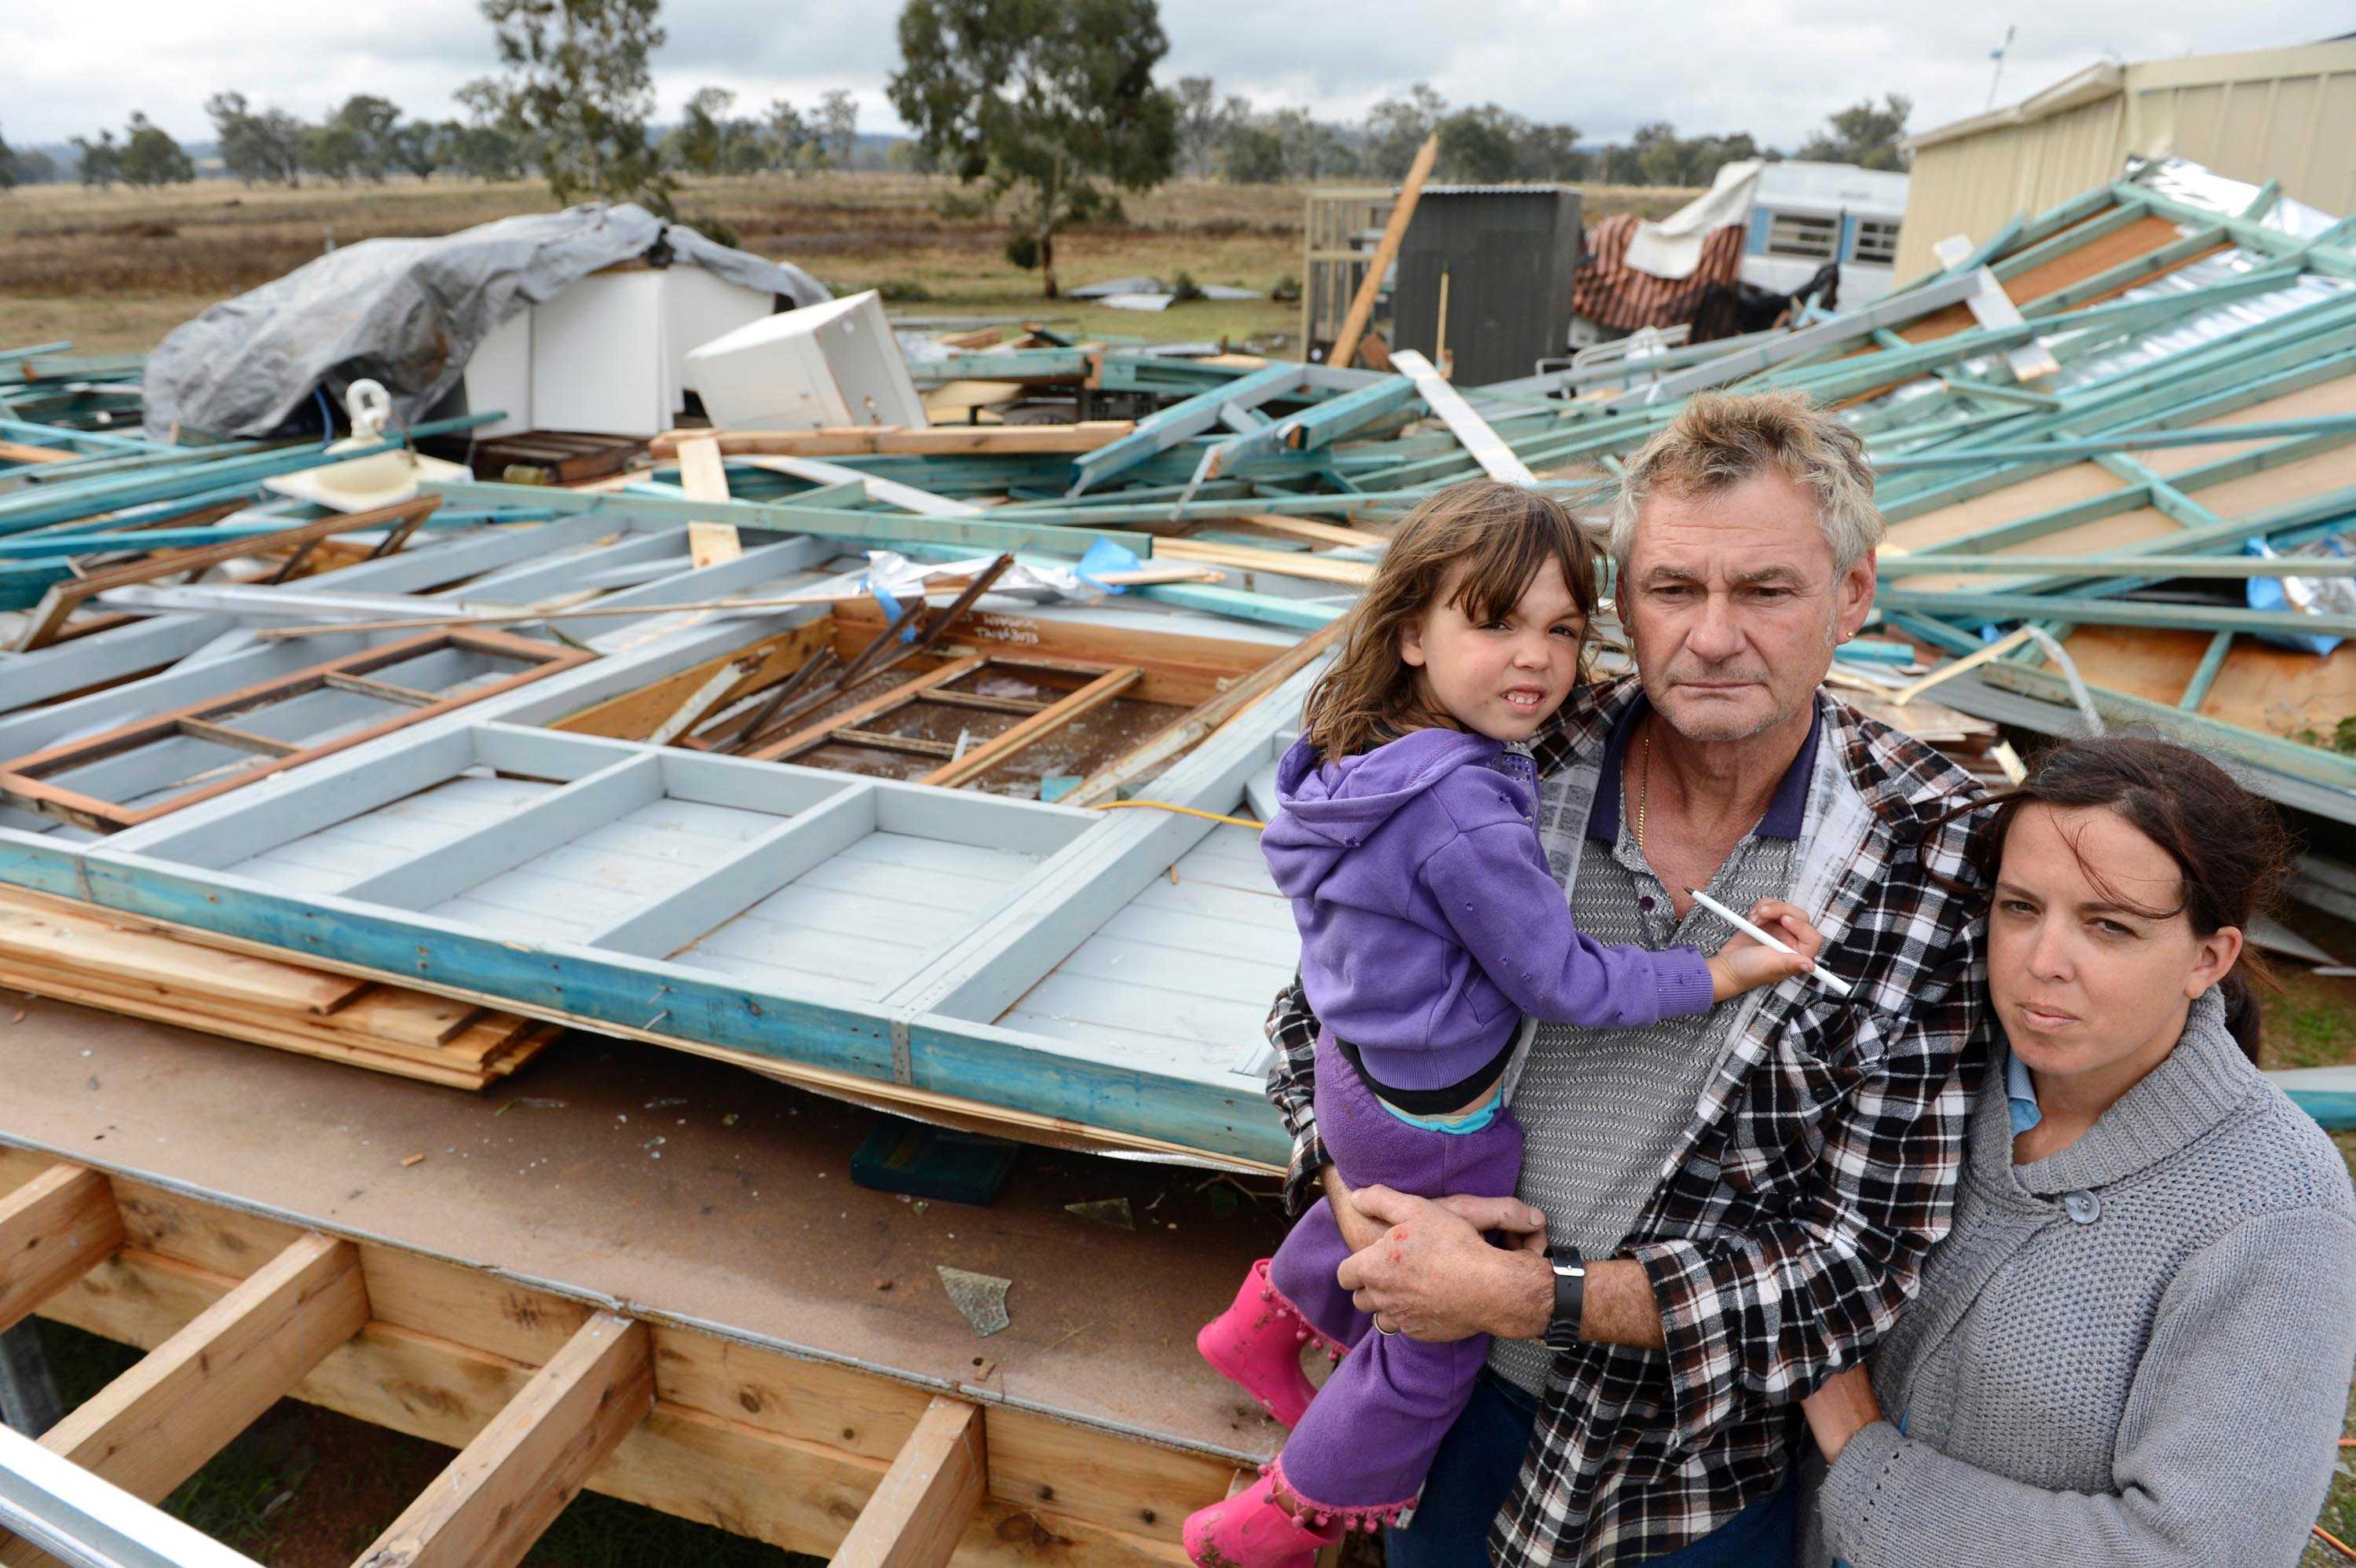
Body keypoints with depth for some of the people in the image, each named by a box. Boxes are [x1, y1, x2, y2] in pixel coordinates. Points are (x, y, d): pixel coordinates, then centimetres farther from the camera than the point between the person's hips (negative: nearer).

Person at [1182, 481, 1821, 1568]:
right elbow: (1561, 984, -25)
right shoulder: (1464, 813, -35)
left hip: (1360, 1069, 8)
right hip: (1437, 1124, -8)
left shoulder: (1373, 747, -8)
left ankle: (1261, 1327, 61)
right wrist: (1720, 975, -18)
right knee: (1438, 1344, 16)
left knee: (1382, 1217, 38)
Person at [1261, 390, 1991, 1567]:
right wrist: (1363, 1199, -20)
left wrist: (1528, 1295, -25)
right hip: (1447, 1385, 2)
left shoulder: (1939, 860, -19)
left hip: (1701, 1468, -2)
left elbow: (1867, 1249, -19)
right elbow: (1319, 1008, -2)